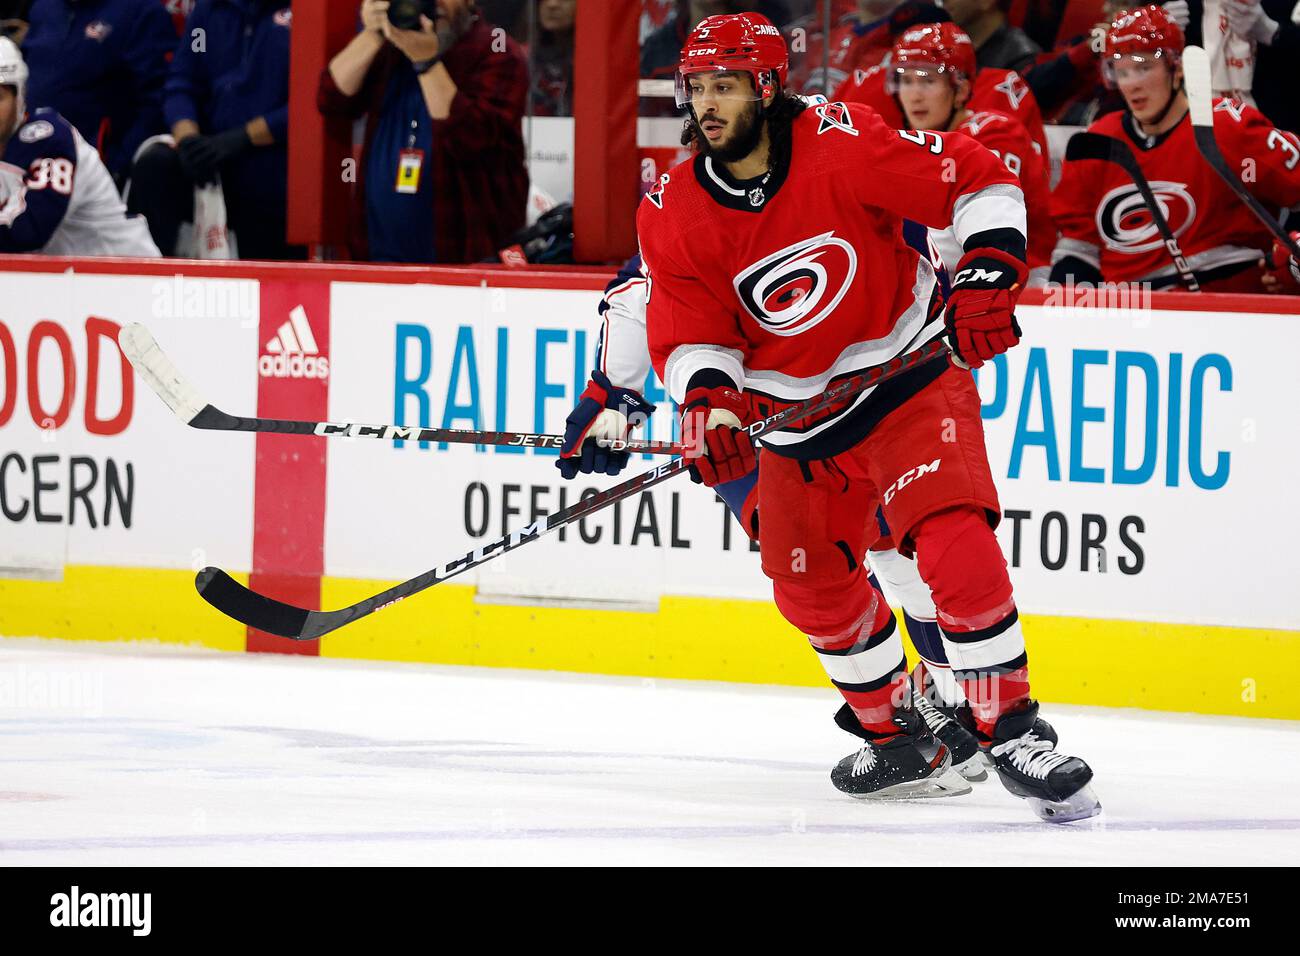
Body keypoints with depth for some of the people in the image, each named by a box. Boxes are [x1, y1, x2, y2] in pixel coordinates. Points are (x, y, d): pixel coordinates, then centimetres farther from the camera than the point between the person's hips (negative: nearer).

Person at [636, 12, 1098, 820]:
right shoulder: (674, 214, -7)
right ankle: (901, 738, 27)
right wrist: (706, 400, -26)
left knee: (954, 541, -23)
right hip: (793, 407, 5)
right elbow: (688, 331, -7)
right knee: (810, 580, 8)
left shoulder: (844, 147, -20)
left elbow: (981, 181, -15)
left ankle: (1012, 731, -17)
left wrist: (987, 276, -25)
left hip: (909, 370, -5)